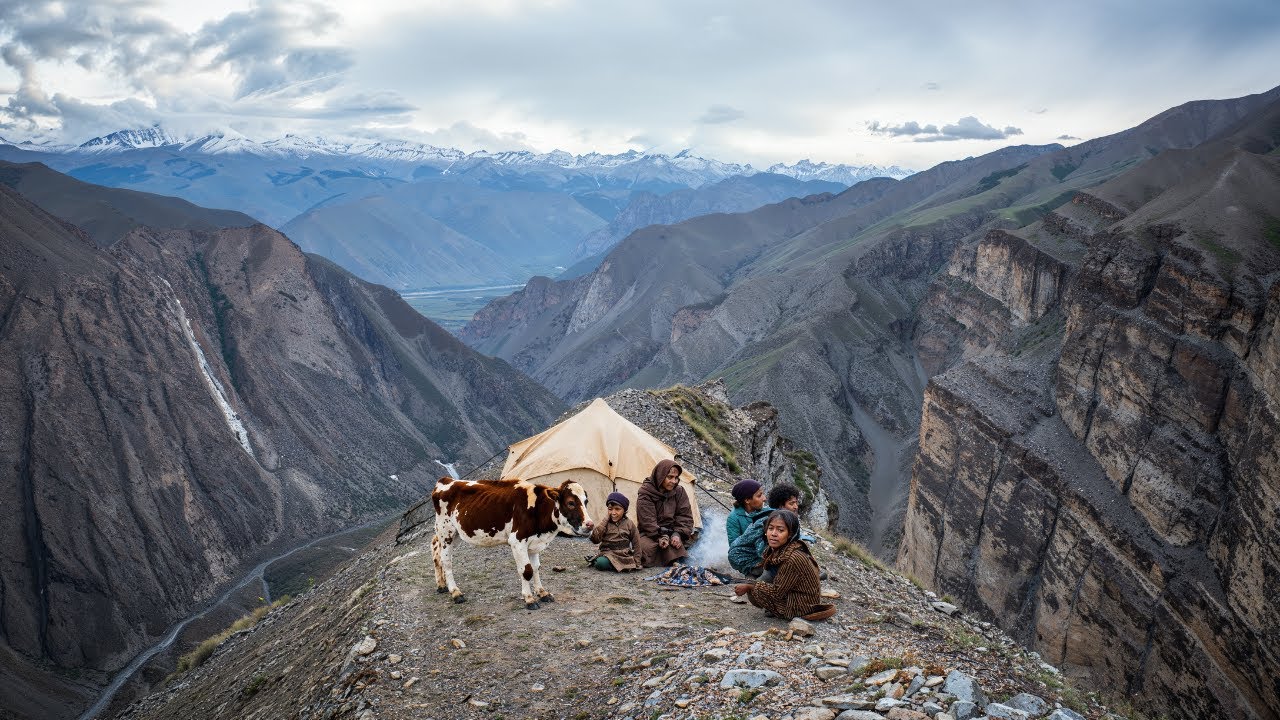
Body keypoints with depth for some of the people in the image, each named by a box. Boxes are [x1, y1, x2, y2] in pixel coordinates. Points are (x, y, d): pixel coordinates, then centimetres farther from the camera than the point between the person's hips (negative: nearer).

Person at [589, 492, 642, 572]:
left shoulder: (629, 524, 6)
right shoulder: (605, 523, 7)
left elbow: (636, 544, 11)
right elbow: (595, 540, -7)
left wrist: (636, 561, 4)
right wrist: (605, 522, -7)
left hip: (623, 554, -1)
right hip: (607, 552, 1)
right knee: (600, 563, -31)